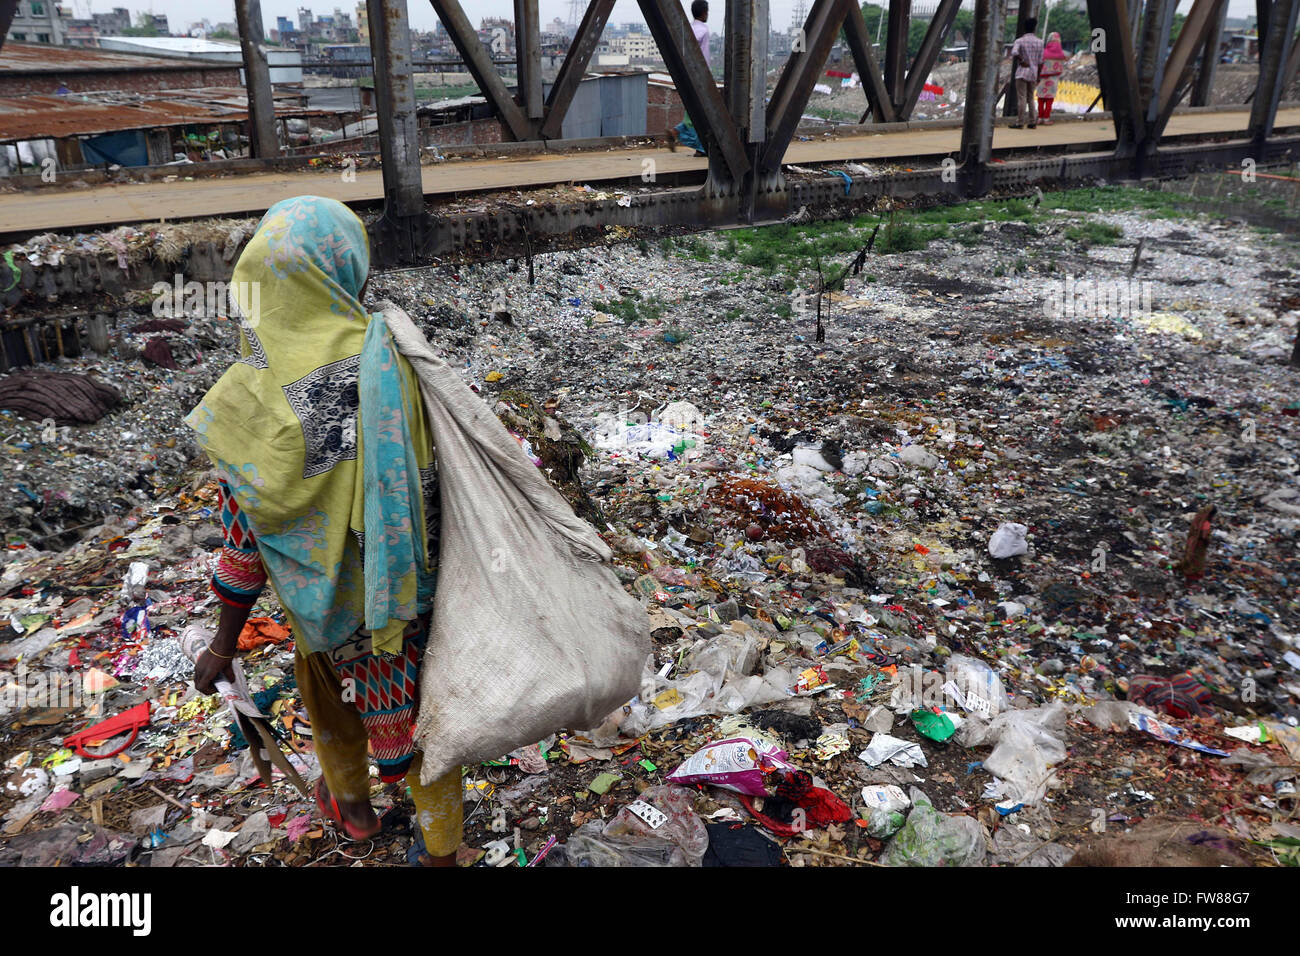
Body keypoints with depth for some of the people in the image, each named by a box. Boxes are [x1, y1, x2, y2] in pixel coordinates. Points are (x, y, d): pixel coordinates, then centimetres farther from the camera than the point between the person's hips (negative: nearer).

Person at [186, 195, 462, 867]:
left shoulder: (249, 402, -23)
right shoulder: (391, 364, -22)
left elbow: (245, 540, -15)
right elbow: (427, 487, -14)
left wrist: (224, 643, -1)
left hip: (326, 593, 0)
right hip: (408, 585, 0)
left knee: (328, 686, 30)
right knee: (420, 704, 20)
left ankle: (352, 802, 55)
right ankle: (440, 846, 37)